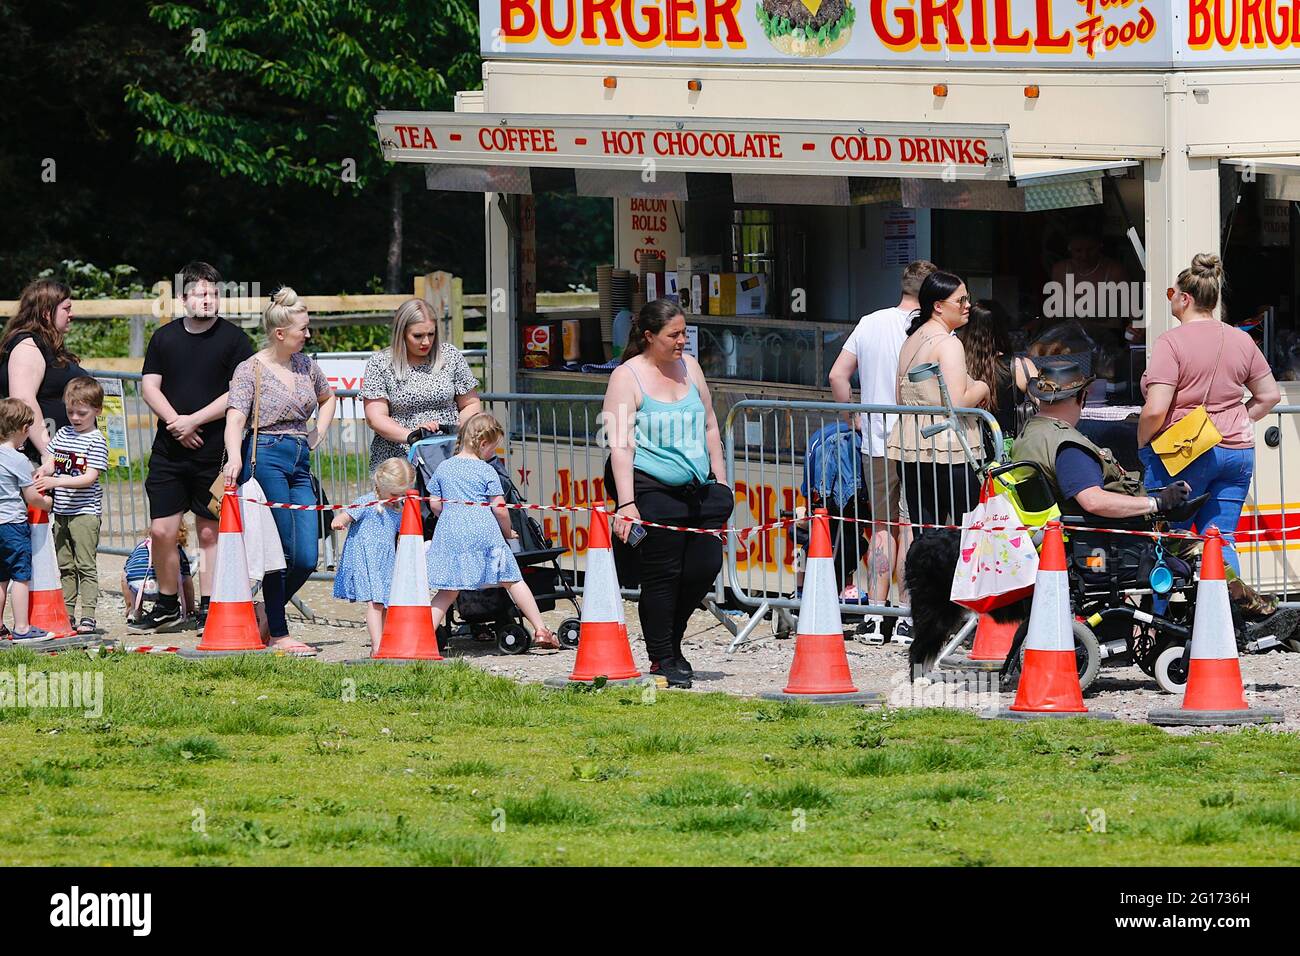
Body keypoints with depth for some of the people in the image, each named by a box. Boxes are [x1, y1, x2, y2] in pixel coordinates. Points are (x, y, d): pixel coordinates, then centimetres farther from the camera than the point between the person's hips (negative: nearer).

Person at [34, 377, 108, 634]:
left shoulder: (96, 441, -8)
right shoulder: (63, 434, 12)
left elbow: (90, 477, -16)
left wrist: (56, 481, -24)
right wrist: (41, 476, -5)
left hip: (85, 512, -7)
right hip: (61, 511, 7)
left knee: (86, 566, -6)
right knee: (65, 567, 10)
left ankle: (87, 616, -7)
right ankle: (67, 614, 15)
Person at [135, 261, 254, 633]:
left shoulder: (233, 339, -1)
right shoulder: (164, 338, 10)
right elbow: (149, 386, 6)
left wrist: (195, 420, -12)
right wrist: (176, 423, -9)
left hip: (214, 451, -3)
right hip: (169, 450, 3)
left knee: (210, 532, 0)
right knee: (161, 530, 1)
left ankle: (209, 608, 6)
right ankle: (167, 606, 15)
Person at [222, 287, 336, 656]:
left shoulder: (306, 365, 14)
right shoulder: (251, 370, -4)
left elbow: (327, 399, 36)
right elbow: (235, 419, -15)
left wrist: (318, 436, 20)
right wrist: (235, 458, -34)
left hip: (300, 463, 7)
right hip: (266, 457, -7)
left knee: (306, 560, -1)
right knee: (282, 554, -7)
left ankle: (265, 620, 19)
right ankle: (277, 635, 2)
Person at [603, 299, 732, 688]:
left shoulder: (689, 367, 13)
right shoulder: (627, 377, -6)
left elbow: (709, 426, 21)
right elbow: (621, 445, -12)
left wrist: (720, 483, 17)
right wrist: (626, 504, -20)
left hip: (695, 489, 6)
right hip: (651, 490, -6)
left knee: (705, 567, 2)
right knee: (661, 576, -4)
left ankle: (671, 642, 23)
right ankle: (662, 659, 7)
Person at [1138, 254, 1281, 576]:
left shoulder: (1172, 343, -11)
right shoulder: (1241, 341, 7)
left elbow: (1155, 410, -17)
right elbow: (1269, 395, 14)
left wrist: (1143, 445, -1)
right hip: (1238, 452, 6)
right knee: (1222, 542, 6)